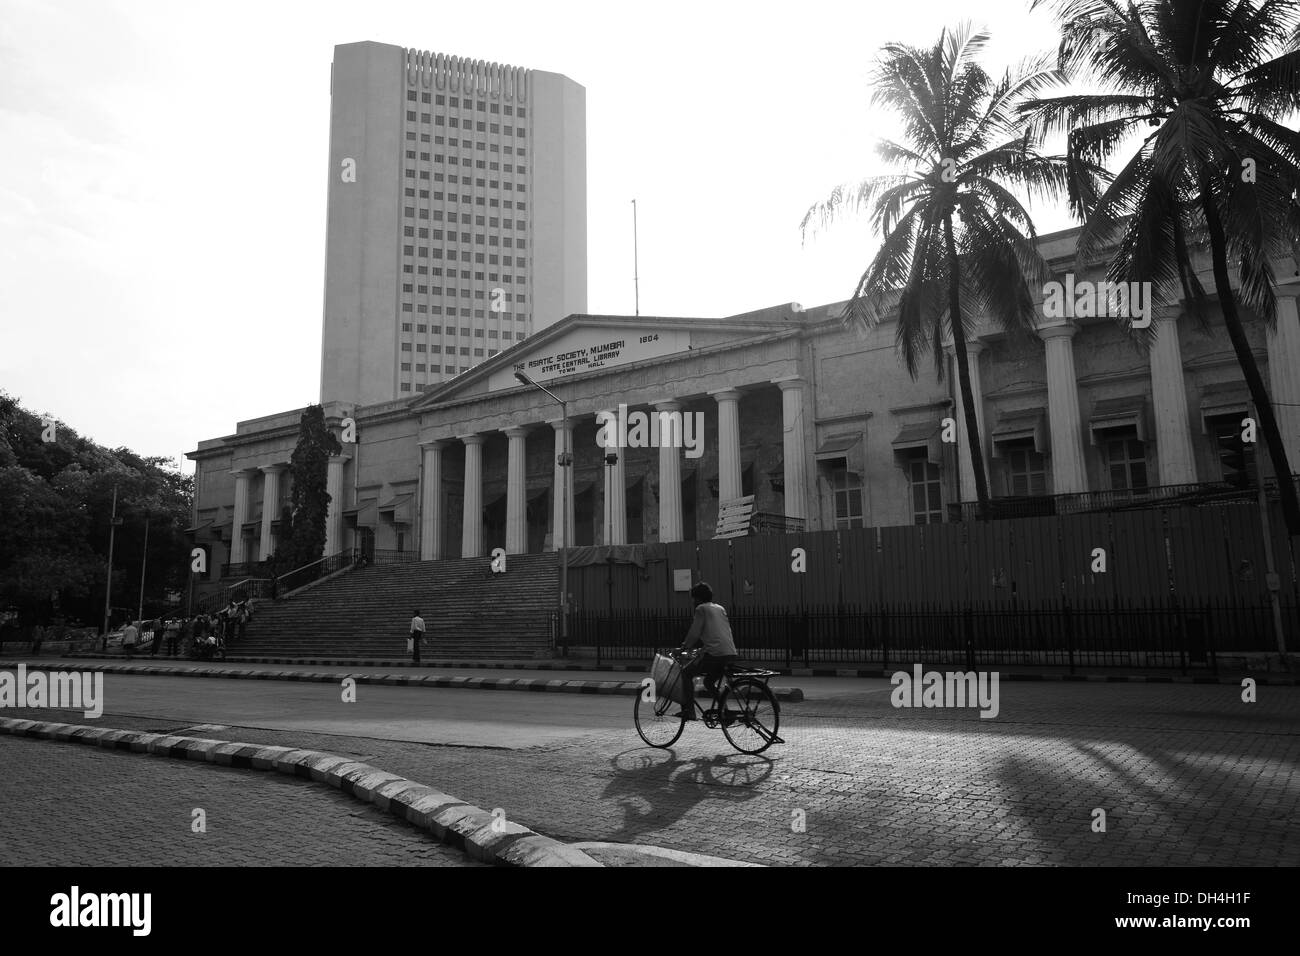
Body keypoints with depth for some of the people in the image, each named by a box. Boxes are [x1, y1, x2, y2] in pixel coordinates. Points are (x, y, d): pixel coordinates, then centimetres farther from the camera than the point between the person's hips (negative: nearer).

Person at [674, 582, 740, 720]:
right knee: (709, 681, 26)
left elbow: (694, 633, -1)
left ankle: (689, 710, 2)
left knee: (686, 673, 8)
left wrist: (683, 648, 12)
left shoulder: (701, 609, 3)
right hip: (731, 654, 7)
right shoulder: (720, 608, 24)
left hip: (715, 653, -7)